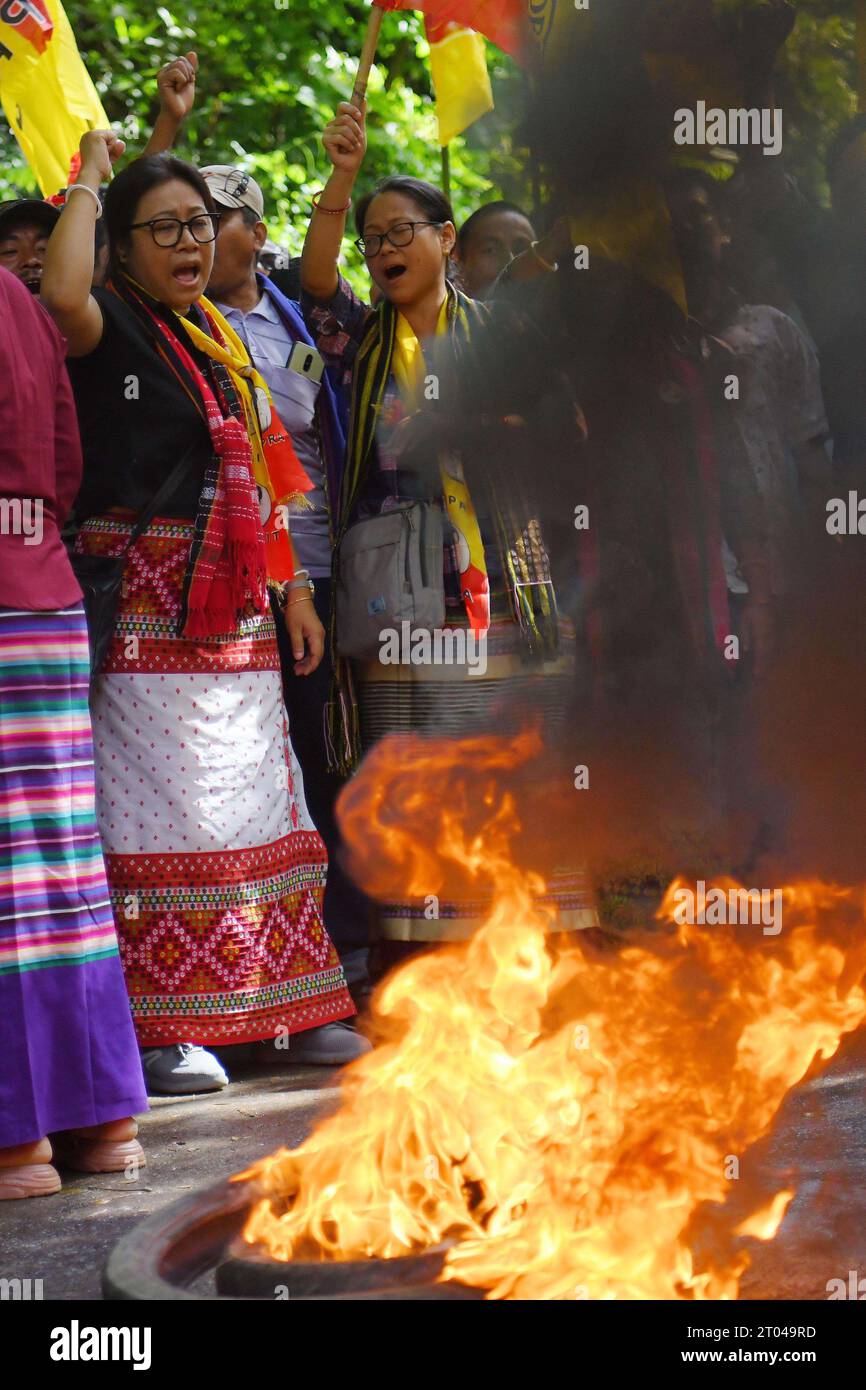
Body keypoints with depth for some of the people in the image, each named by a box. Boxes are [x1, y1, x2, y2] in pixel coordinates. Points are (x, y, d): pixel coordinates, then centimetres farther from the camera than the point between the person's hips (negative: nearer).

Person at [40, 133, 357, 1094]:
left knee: (248, 801, 10)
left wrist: (293, 590, 16)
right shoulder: (112, 325, -5)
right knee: (156, 807, -8)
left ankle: (268, 1005, 18)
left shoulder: (215, 335, 18)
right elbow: (63, 296, -30)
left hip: (231, 609, 8)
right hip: (142, 607, -7)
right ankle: (158, 1027, -5)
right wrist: (89, 175, -16)